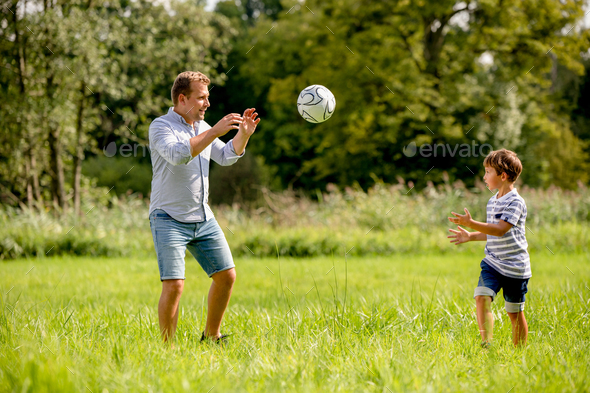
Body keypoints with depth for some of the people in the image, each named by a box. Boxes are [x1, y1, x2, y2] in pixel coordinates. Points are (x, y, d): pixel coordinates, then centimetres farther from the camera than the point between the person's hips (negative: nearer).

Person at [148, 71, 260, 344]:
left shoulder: (202, 127, 13)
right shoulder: (161, 126, -10)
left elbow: (227, 157, 17)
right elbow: (178, 155, -28)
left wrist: (244, 134, 0)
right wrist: (214, 131, -31)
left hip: (203, 219, 8)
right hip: (169, 219, -7)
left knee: (226, 276, 7)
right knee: (174, 285, -16)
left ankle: (211, 336, 24)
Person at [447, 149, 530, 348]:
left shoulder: (516, 202, -15)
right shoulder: (492, 201, 12)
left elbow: (500, 230, -27)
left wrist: (471, 223, -33)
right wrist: (470, 236, 19)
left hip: (514, 267, -6)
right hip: (492, 263, 6)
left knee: (515, 312, 4)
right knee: (482, 297, -17)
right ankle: (486, 343, -20)